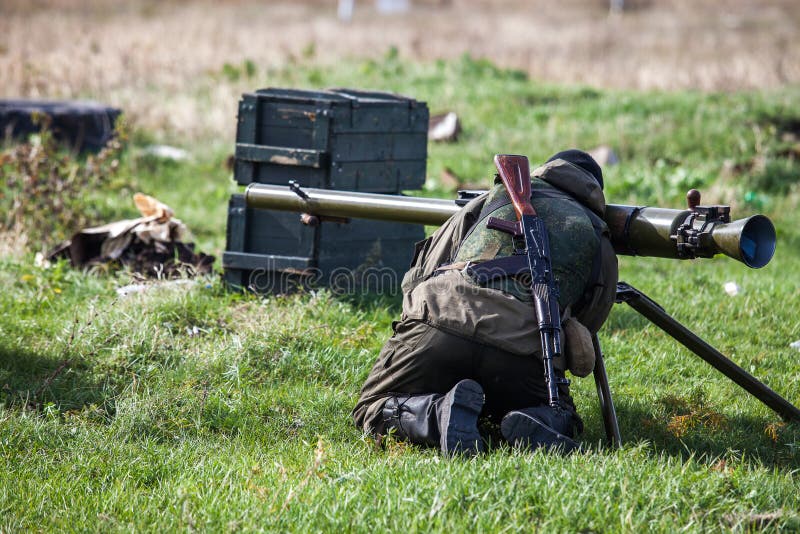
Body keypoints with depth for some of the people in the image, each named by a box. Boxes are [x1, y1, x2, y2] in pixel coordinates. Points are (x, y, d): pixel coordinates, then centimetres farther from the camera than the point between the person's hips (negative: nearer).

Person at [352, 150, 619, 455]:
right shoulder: (600, 243, 27)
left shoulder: (494, 197, 29)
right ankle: (535, 423, -9)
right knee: (559, 416, 28)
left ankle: (439, 413, -16)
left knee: (373, 411, 17)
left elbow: (418, 275, 30)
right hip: (523, 356, 1)